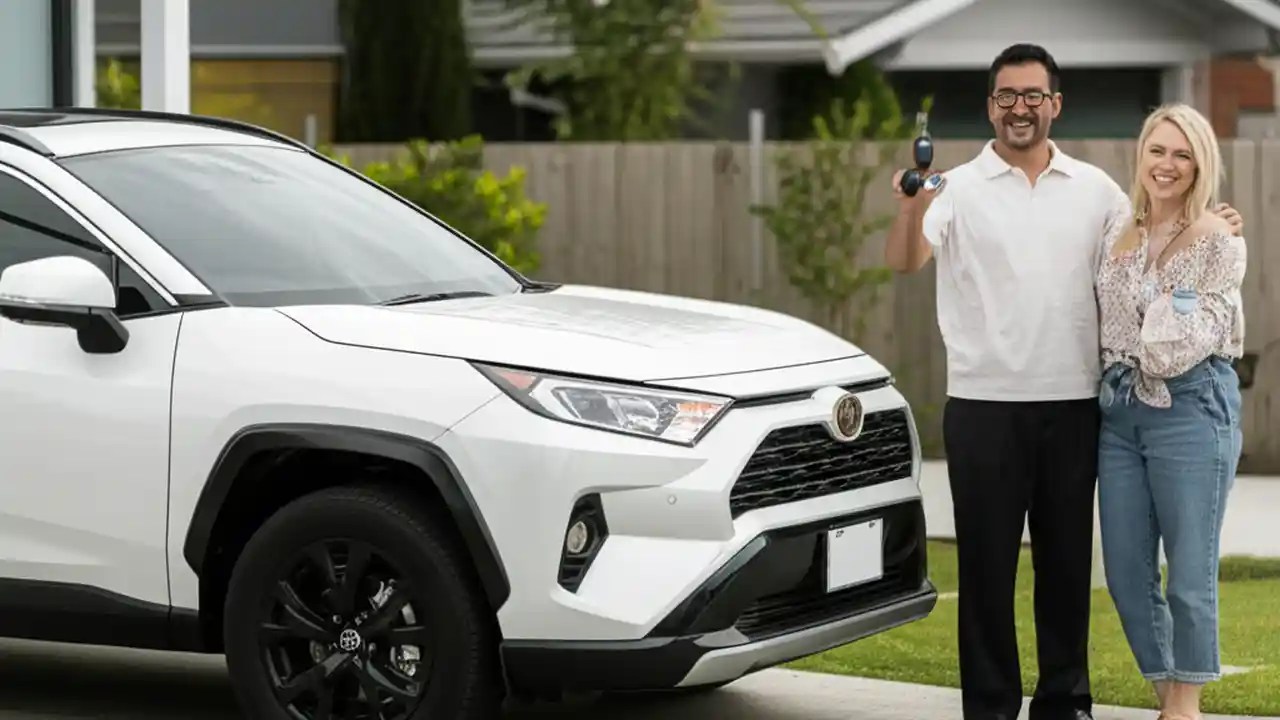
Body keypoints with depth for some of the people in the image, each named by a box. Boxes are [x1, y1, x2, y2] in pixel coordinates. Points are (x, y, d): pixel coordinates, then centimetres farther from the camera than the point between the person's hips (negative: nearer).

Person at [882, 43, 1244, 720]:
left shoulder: (1094, 188, 8)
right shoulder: (960, 188, -3)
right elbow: (903, 262, -17)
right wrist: (912, 207, -39)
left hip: (1073, 402, 3)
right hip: (984, 404, -3)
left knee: (1068, 559, 10)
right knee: (986, 561, 2)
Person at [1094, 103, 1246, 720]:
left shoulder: (1220, 242, -3)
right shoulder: (1119, 241, 13)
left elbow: (1201, 331, -8)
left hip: (1190, 408, -6)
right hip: (1120, 412, 6)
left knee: (1190, 572, -1)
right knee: (1125, 571, 7)